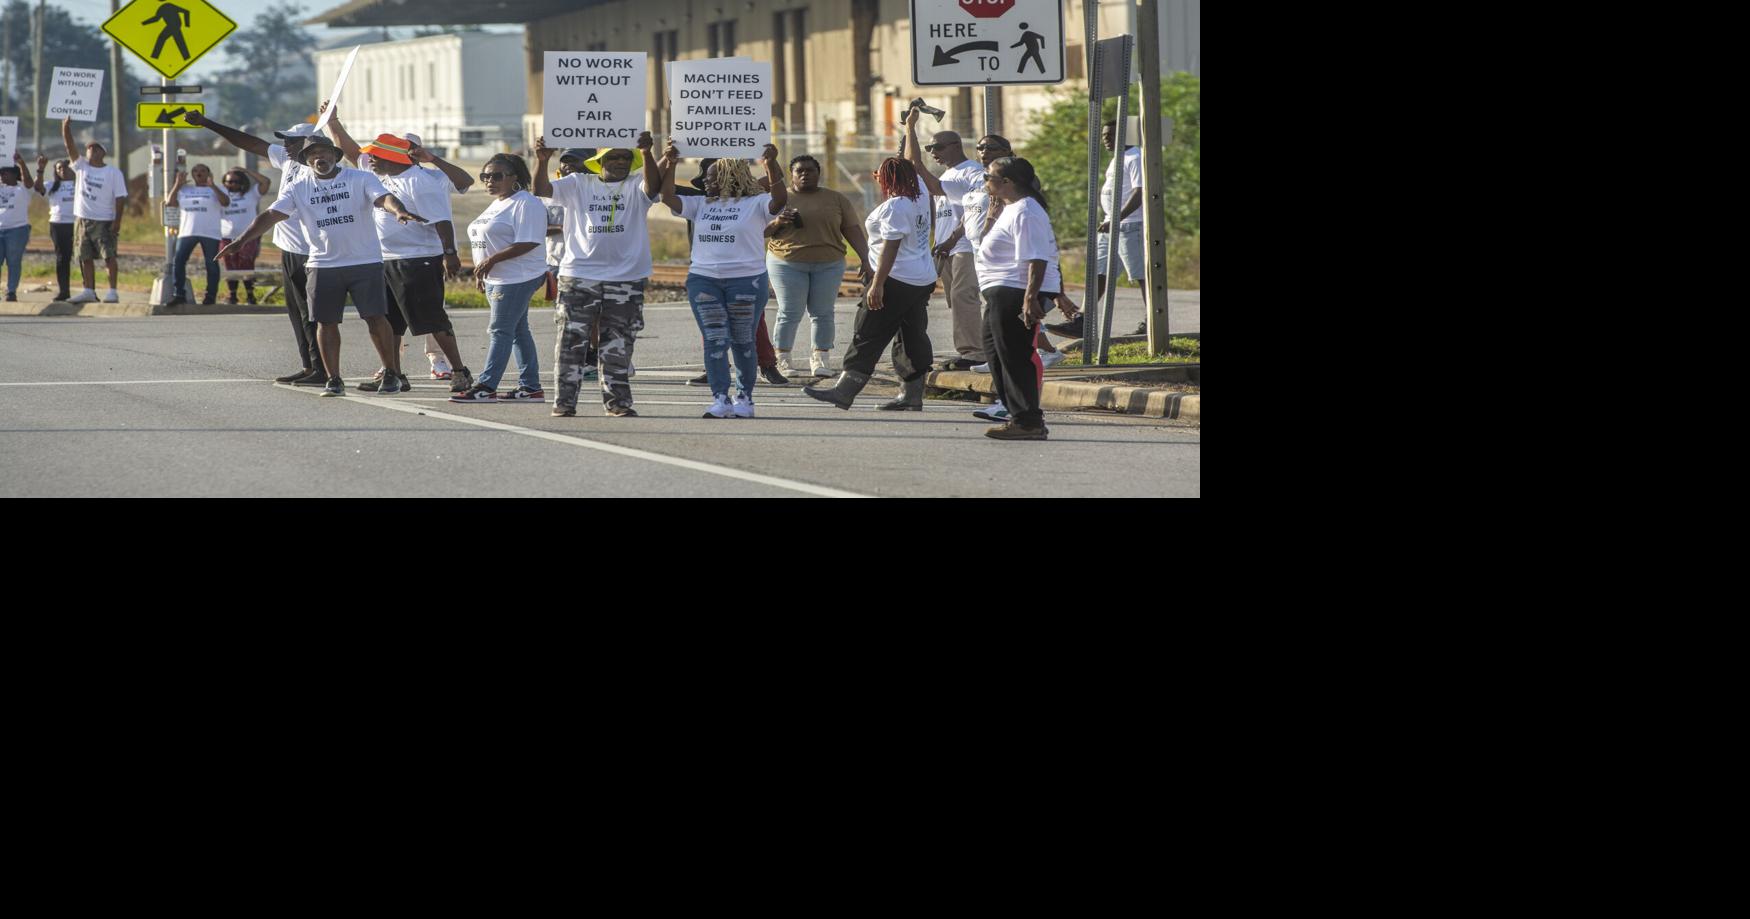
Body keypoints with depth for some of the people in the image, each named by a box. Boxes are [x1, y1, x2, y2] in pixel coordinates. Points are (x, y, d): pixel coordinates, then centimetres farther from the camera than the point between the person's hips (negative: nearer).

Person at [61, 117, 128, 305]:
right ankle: (89, 291, 15)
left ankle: (112, 291, -7)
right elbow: (69, 146, -4)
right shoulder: (81, 166, 6)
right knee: (86, 258, 8)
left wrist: (117, 221, -14)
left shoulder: (113, 173, -3)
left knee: (109, 256, -8)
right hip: (82, 219, 4)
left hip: (104, 222, -4)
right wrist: (66, 127, -18)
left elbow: (119, 198, -6)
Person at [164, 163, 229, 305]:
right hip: (187, 232, 3)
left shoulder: (215, 189, 7)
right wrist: (177, 184, 8)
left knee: (211, 264, -1)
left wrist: (212, 185, -14)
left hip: (210, 233, -3)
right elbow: (169, 203, 10)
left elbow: (226, 202, -12)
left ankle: (211, 295, 5)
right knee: (178, 261, -5)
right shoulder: (184, 190, 18)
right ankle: (179, 294, -1)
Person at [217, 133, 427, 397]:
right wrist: (240, 241, -14)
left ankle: (391, 375, 8)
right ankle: (334, 380, 13)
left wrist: (399, 211, -41)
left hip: (365, 263, -2)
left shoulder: (361, 179, -1)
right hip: (323, 265, 2)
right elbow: (272, 215, -2)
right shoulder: (297, 188, 5)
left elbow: (383, 197, -17)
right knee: (326, 322, 2)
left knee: (375, 318, -4)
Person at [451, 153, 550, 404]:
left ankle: (485, 387, -12)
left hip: (516, 278, -10)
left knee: (501, 331, -10)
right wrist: (481, 271, 17)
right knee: (518, 331, 11)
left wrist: (492, 259, -23)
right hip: (495, 279, 10)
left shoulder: (525, 204, -13)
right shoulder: (497, 204, 19)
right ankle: (530, 387, 14)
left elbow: (528, 243, -22)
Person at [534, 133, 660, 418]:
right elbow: (542, 189, -4)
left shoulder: (636, 186, 5)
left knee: (618, 344, 8)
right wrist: (542, 160, -23)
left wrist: (646, 154, -34)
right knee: (572, 341, -1)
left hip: (626, 279, 0)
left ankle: (617, 400, 16)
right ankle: (565, 400, 3)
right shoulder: (578, 184, 6)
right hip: (579, 275, 0)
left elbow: (653, 187, -17)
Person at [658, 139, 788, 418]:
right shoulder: (700, 205, 14)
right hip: (703, 280, 3)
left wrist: (771, 165, -30)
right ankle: (720, 399, -8)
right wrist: (670, 165, -8)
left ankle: (744, 398, 13)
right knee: (715, 339, -4)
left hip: (746, 280, -3)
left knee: (743, 341, 4)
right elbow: (668, 198, 5)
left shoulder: (754, 204, 1)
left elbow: (779, 199, -17)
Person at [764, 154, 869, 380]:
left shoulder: (837, 200, 7)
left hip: (828, 265, 1)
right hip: (788, 263, -1)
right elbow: (762, 230, 6)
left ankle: (820, 359, 8)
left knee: (822, 313, 2)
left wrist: (866, 261, -5)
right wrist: (777, 222, -15)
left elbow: (854, 231, 4)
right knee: (790, 313, -3)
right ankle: (782, 359, 2)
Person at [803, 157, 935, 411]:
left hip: (897, 281, -9)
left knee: (867, 337, -8)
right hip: (924, 281, 9)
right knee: (914, 338, 14)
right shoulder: (921, 197, 6)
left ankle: (844, 391, -11)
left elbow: (890, 247, -23)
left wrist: (877, 284, -24)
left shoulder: (894, 207, -18)